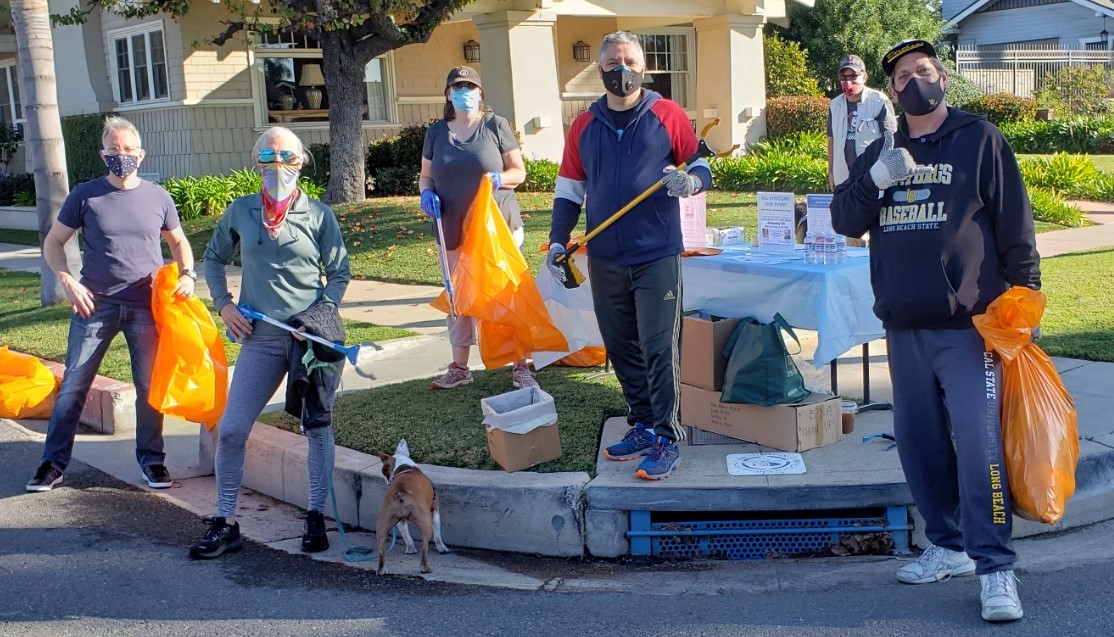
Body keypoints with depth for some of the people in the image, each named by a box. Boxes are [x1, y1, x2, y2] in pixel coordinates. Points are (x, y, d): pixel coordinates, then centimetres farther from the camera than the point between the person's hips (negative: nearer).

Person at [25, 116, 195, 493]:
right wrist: (67, 282, -10)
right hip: (95, 306, -1)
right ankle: (53, 462, 15)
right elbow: (53, 243, 6)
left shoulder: (158, 198, 4)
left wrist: (187, 274, -2)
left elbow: (178, 242, 17)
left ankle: (152, 460, 20)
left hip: (147, 308, 1)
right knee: (73, 385, 3)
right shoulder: (85, 196, -1)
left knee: (150, 386, 6)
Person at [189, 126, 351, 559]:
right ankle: (225, 524, 10)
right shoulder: (240, 213, 5)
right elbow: (214, 259, 19)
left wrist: (322, 312, -8)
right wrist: (223, 304, 7)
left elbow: (340, 273, 6)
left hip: (313, 338, -1)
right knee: (231, 429, -3)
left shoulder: (319, 215, 0)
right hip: (261, 339, 1)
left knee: (317, 427, 6)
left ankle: (316, 518, 20)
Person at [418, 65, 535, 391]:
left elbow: (519, 171, 1)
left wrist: (499, 179, -20)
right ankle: (459, 367, 24)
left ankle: (521, 368, 7)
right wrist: (427, 193, -7)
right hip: (454, 230, 3)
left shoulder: (495, 125, -1)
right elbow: (425, 176, 15)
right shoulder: (437, 132, 8)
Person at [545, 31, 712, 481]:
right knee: (621, 349, 11)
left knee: (658, 350, -5)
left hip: (657, 256, -4)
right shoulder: (584, 126, 10)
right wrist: (558, 240, 3)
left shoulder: (666, 115, 0)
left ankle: (666, 440, 3)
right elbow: (569, 189, 14)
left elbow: (702, 161, 5)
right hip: (605, 259, 4)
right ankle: (642, 426, 25)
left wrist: (692, 181, -18)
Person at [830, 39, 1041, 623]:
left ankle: (995, 569, -5)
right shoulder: (880, 152, 15)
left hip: (966, 324, -5)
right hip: (903, 327, 5)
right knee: (918, 441, 10)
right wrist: (876, 179, -11)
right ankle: (949, 547, 24)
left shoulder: (980, 140, 2)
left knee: (978, 443, -11)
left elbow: (1015, 226, 1)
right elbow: (844, 220, 6)